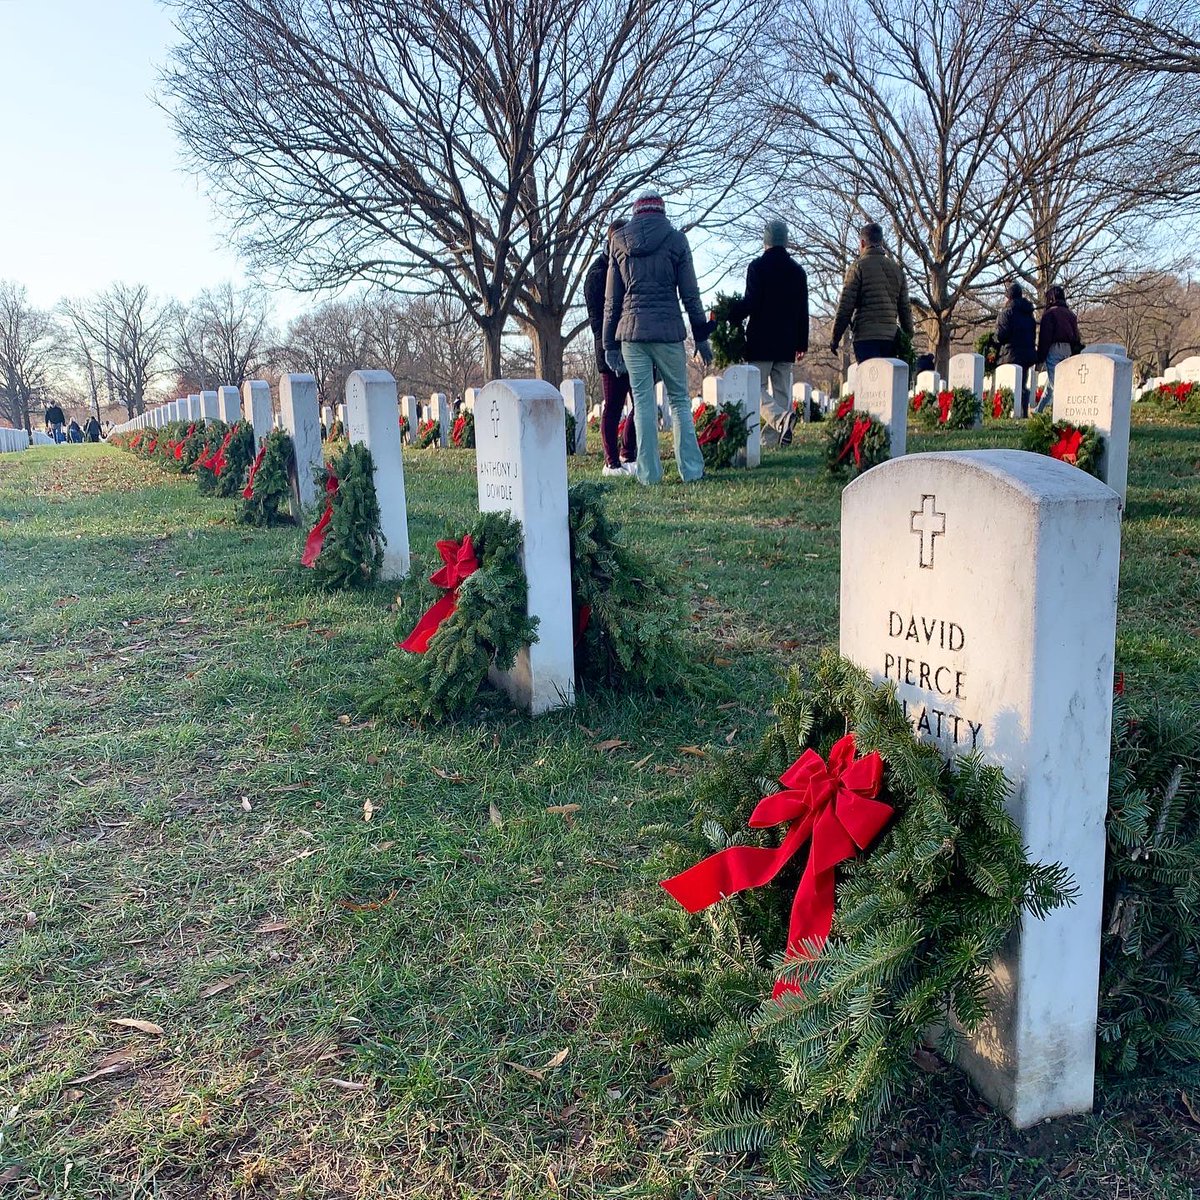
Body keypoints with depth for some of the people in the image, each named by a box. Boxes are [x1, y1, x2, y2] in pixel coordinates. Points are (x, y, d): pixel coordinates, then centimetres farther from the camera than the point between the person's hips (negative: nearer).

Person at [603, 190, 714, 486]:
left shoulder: (619, 242, 9)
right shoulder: (675, 240, 3)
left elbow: (611, 299, 9)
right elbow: (690, 294, 2)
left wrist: (610, 344, 12)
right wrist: (701, 337, 8)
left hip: (631, 332, 2)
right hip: (668, 331, -1)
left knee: (643, 403, 3)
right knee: (679, 400, 6)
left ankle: (649, 473, 3)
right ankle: (691, 470, 5)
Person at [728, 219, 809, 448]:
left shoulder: (758, 266, -6)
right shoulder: (797, 270, 12)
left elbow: (750, 303, -16)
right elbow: (803, 311, 14)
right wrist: (802, 343, 18)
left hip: (761, 341, -5)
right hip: (787, 343, 5)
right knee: (781, 390, 8)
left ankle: (780, 417, -27)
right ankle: (772, 439, 5)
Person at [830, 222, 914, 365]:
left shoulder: (859, 267, -1)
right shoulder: (897, 269, 16)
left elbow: (845, 306, -6)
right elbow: (905, 309, 15)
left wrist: (835, 338, -2)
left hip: (866, 337, -5)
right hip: (891, 337, 5)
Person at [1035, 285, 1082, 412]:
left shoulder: (1049, 313, -7)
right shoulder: (1070, 313, 13)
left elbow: (1044, 337, -11)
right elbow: (1076, 336, 15)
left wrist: (1040, 358, -9)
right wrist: (1074, 356, 19)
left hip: (1054, 349, -7)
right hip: (1068, 350, 7)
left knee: (1055, 382, -7)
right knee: (1052, 381, 16)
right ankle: (1039, 410, 26)